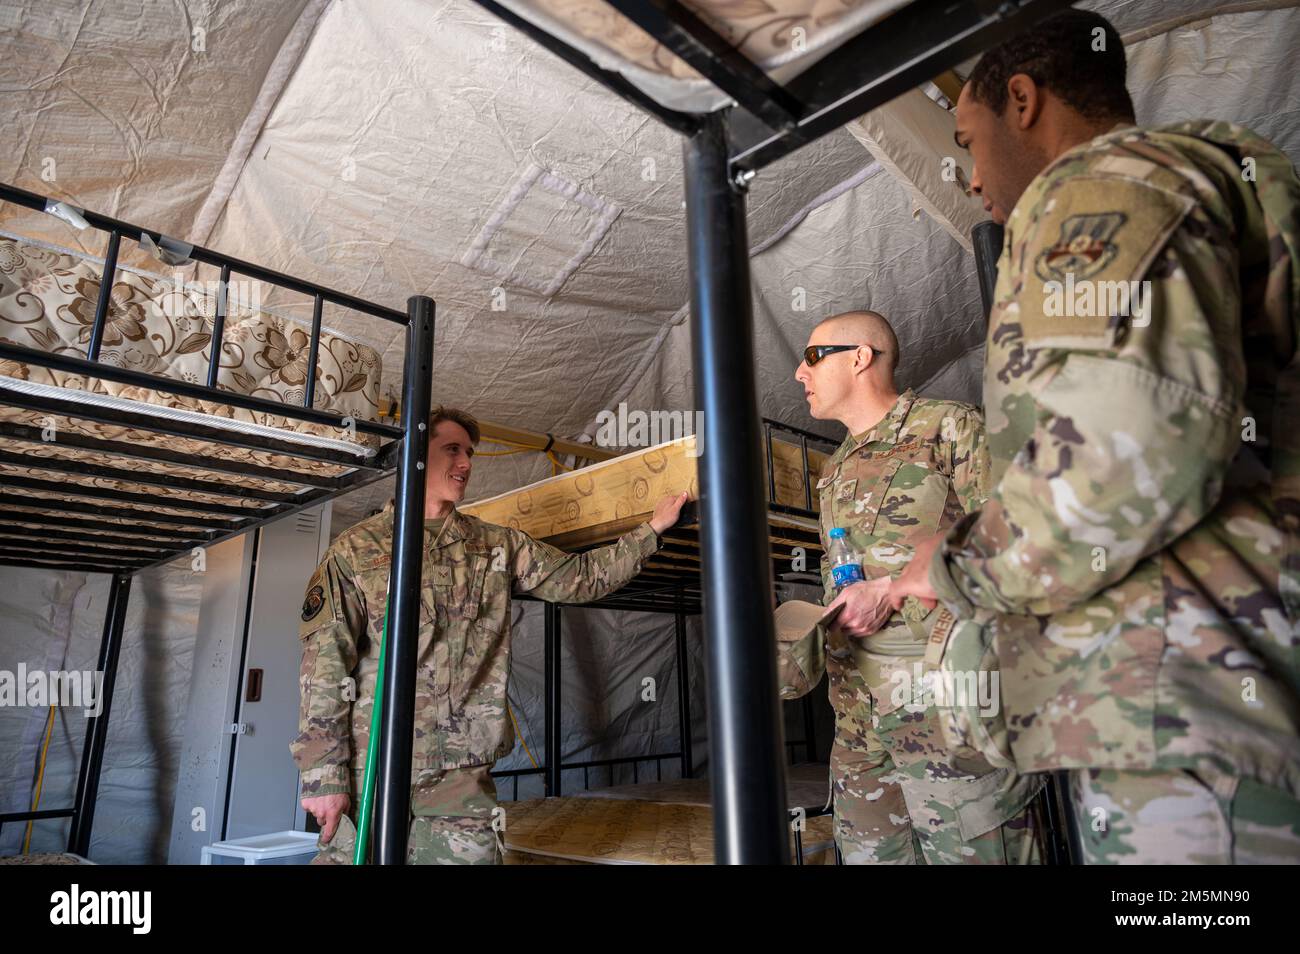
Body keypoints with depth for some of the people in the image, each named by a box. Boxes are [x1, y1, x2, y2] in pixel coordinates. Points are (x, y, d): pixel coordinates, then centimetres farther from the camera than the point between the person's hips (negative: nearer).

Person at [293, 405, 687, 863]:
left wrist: (652, 528, 8)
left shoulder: (499, 546, 11)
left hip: (461, 776, 3)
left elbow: (579, 578, 11)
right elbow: (325, 666, -4)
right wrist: (323, 773, -8)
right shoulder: (355, 549, 0)